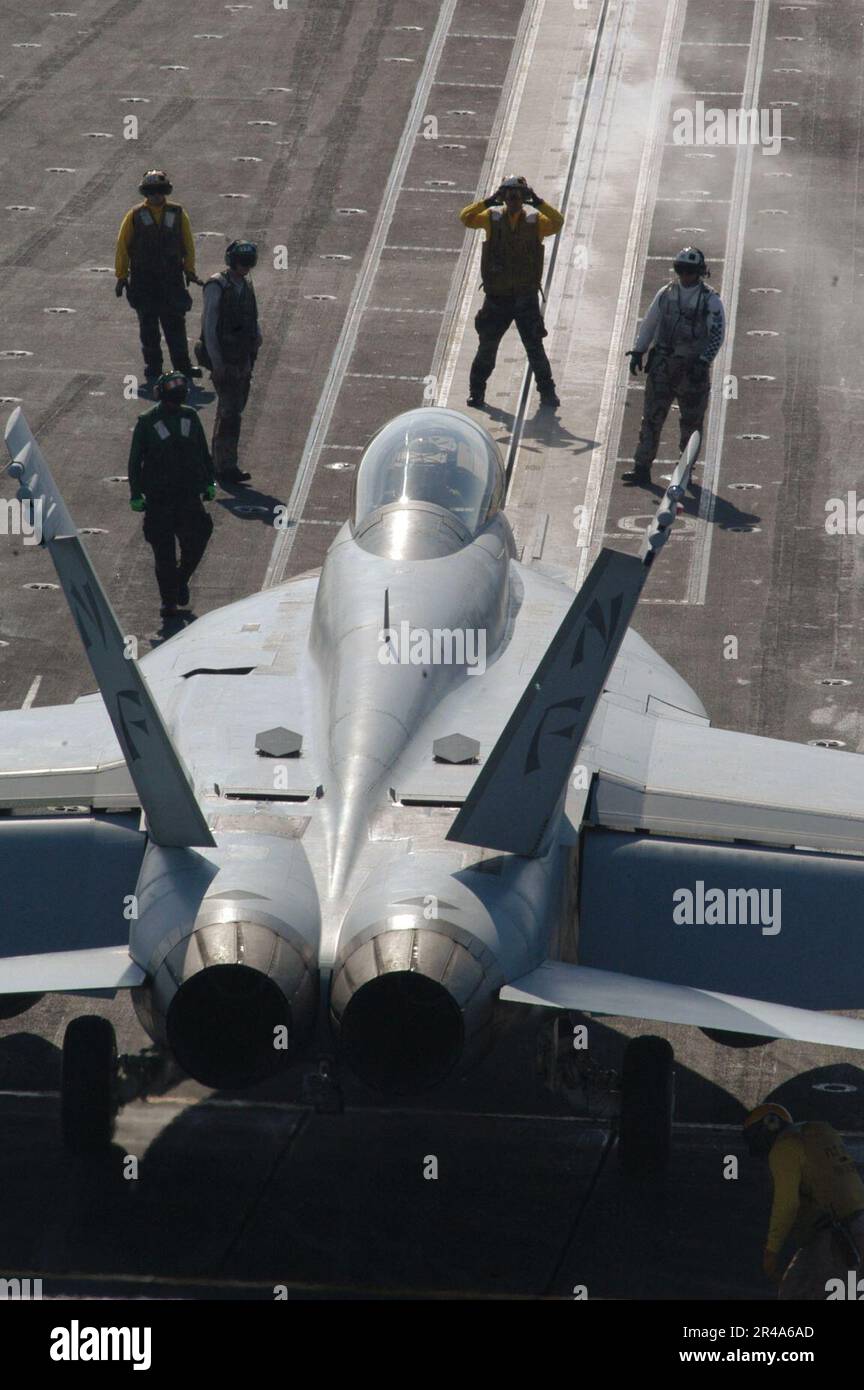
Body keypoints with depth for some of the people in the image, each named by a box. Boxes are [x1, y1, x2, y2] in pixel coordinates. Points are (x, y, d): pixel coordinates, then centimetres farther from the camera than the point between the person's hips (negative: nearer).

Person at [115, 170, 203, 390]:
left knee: (175, 324, 2)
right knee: (148, 328, 5)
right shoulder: (135, 216, 0)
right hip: (143, 281, 0)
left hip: (171, 279, 0)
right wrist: (122, 276, 0)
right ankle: (153, 370, 12)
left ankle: (182, 366, 9)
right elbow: (122, 247, 3)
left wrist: (189, 271, 4)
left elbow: (188, 244, 9)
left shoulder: (178, 214, 3)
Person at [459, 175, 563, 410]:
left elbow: (557, 222, -19)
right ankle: (476, 392, 18)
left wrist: (538, 202, -24)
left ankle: (547, 392, 11)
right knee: (487, 347, 7)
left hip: (526, 297, -1)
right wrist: (489, 201, -22)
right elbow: (466, 218, -14)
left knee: (534, 346, 1)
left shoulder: (535, 219, -1)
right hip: (497, 297, 1)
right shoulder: (493, 217, -1)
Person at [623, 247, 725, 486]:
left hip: (693, 368, -3)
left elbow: (717, 334, -8)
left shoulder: (710, 300, -4)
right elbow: (648, 325, 14)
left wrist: (703, 361, -19)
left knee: (691, 422, 6)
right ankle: (642, 468, -3)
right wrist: (638, 351, 6)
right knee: (652, 417, -2)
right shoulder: (665, 294, 7)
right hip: (662, 365, 3)